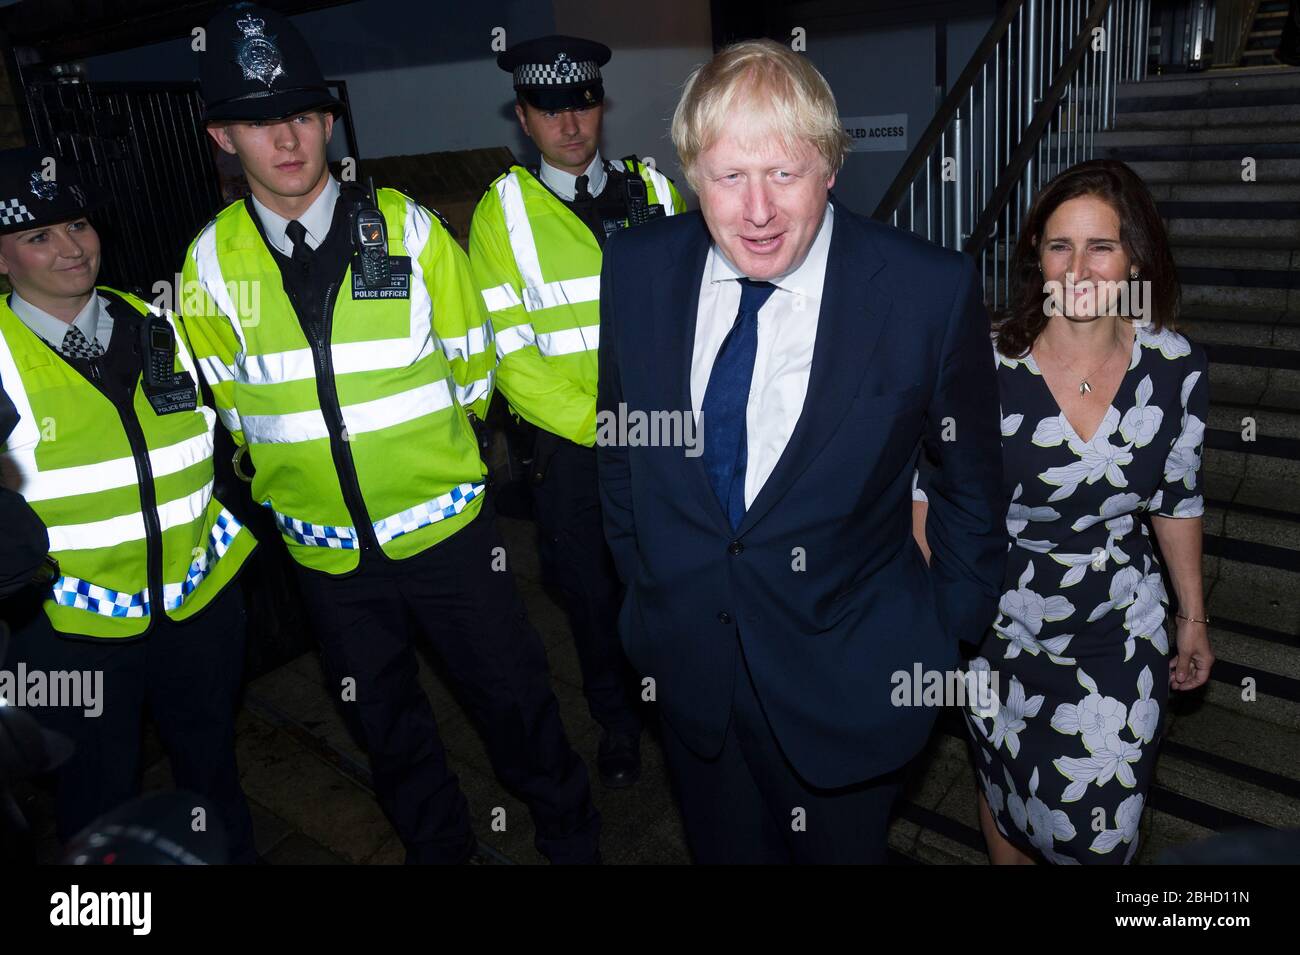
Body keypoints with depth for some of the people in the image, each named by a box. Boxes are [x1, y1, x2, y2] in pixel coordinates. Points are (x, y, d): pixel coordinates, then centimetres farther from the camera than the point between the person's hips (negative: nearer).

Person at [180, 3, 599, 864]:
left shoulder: (407, 228, -8)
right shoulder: (212, 260, -5)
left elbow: (472, 365, 1)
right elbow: (229, 404, 8)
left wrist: (424, 449, 7)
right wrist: (294, 465, 11)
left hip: (446, 524, -2)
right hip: (327, 548, 2)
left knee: (512, 693, 11)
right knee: (385, 719, 19)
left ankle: (571, 838, 37)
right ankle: (438, 843, 45)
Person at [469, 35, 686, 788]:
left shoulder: (653, 188, 4)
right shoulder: (502, 210, -3)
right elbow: (506, 353, -8)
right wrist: (598, 424, -15)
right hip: (572, 445, -1)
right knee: (593, 594, 13)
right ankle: (617, 722, 39)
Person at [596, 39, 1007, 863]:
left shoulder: (932, 291, -19)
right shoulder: (637, 269, -10)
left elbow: (972, 478, -5)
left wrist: (946, 640, 0)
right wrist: (644, 583, 9)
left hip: (847, 674, -2)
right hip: (688, 666, 3)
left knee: (842, 847, 23)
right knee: (721, 847, 26)